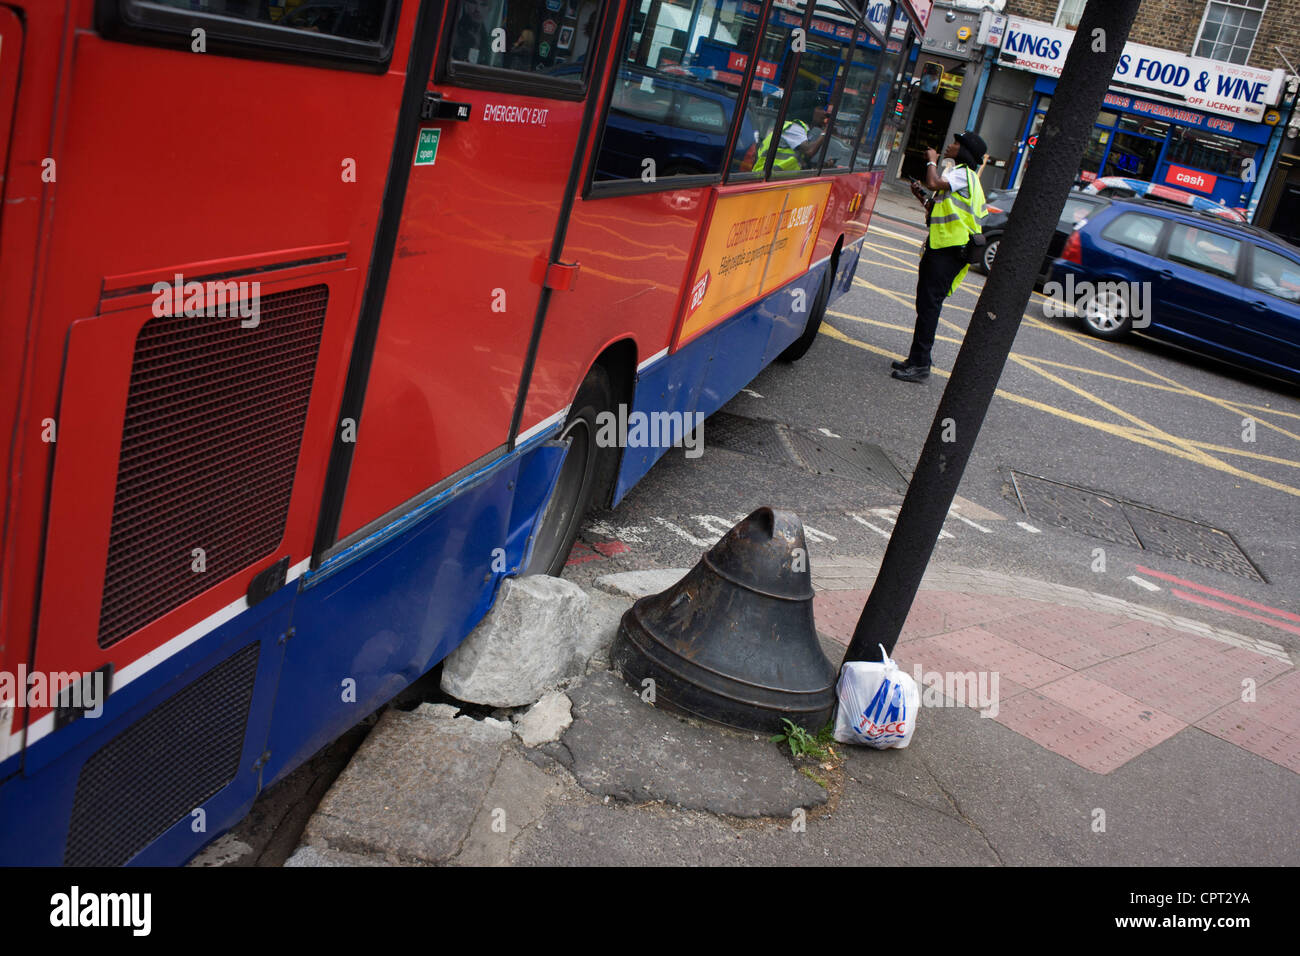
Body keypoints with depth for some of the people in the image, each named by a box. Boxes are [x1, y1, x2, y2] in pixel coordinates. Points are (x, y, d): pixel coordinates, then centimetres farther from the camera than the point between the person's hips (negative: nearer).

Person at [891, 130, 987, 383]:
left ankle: (920, 365, -12)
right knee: (926, 303, 13)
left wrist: (932, 161, -9)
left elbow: (934, 183, -27)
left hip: (949, 250, -11)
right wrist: (922, 197, 15)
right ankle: (917, 359, 19)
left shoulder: (964, 175, -9)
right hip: (940, 247, 11)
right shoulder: (957, 174, 24)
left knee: (929, 303, -12)